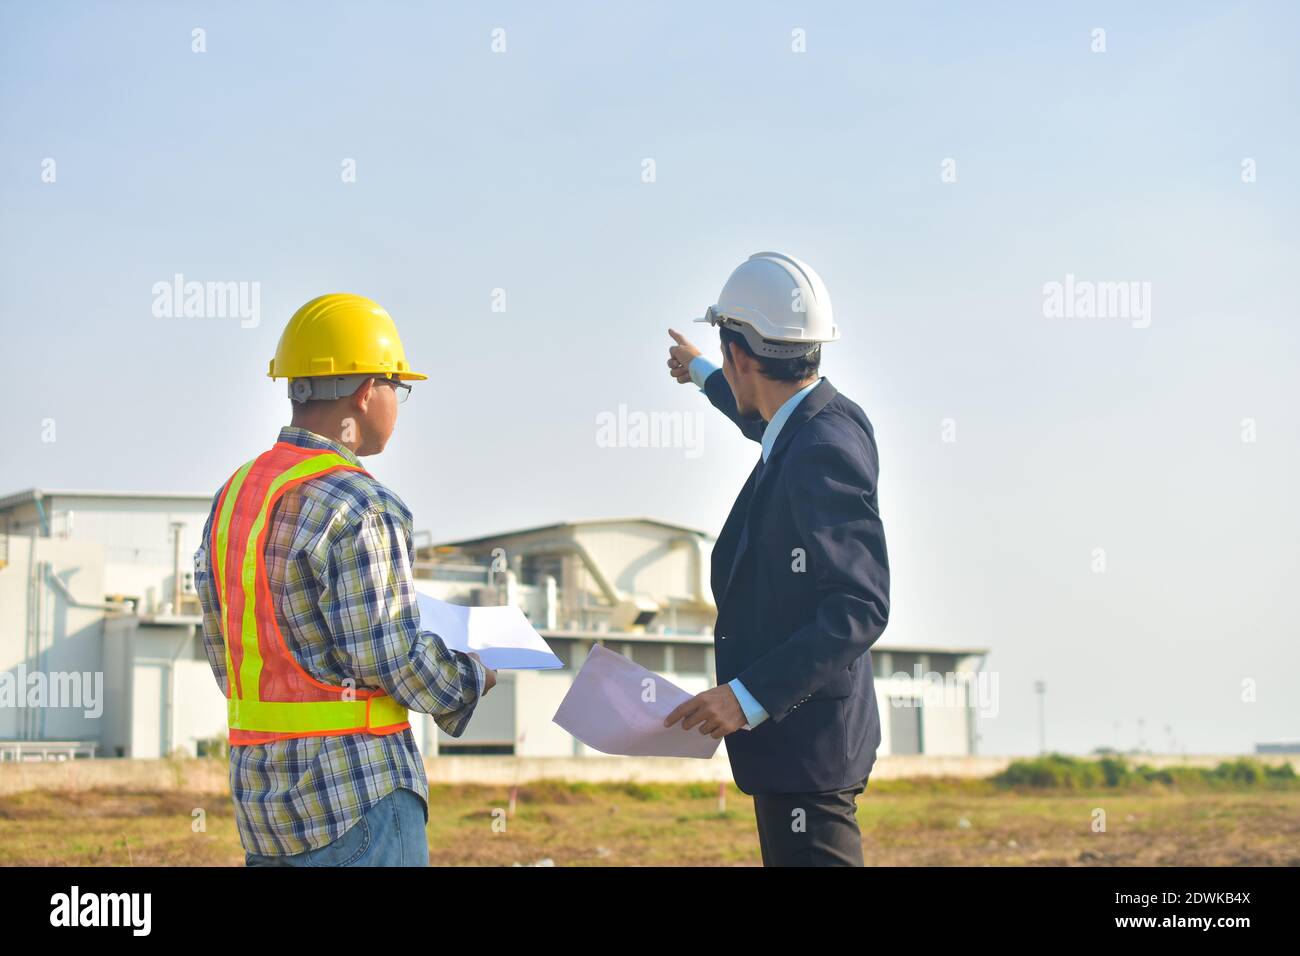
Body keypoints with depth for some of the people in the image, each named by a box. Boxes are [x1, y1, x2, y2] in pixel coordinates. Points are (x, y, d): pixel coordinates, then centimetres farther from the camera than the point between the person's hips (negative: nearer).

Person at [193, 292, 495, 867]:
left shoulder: (235, 496, 10)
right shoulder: (358, 508, -16)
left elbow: (222, 647, 13)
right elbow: (391, 656, -16)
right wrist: (469, 680, 2)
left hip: (260, 782, 8)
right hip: (353, 785, -8)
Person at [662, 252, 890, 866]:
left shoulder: (821, 452, -22)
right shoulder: (823, 422, 7)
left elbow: (861, 606, -28)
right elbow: (766, 425, 35)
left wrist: (750, 696, -31)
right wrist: (702, 375, 51)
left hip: (807, 746, -10)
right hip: (792, 738, 10)